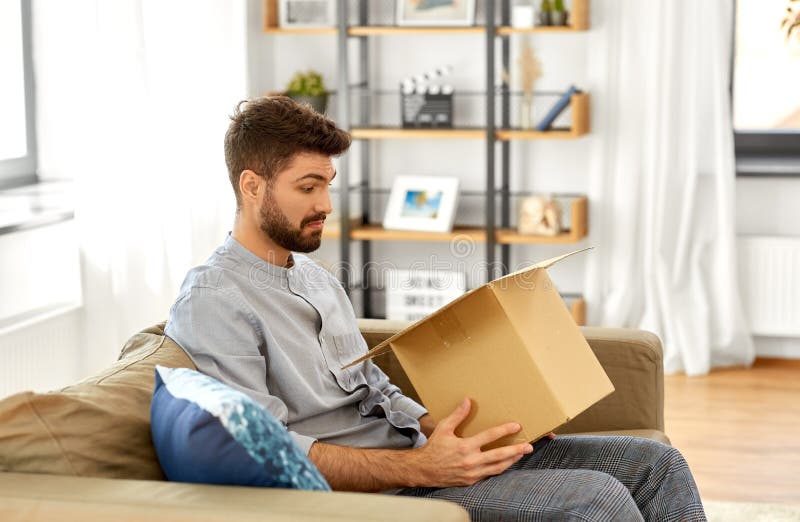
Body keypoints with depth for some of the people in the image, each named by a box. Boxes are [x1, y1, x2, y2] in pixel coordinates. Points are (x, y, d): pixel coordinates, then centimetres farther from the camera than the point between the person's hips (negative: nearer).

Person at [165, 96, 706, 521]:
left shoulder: (317, 278, 20)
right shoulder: (212, 302, -10)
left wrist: (441, 431, 2)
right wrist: (419, 468, -25)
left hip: (415, 453, 9)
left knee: (655, 463, 0)